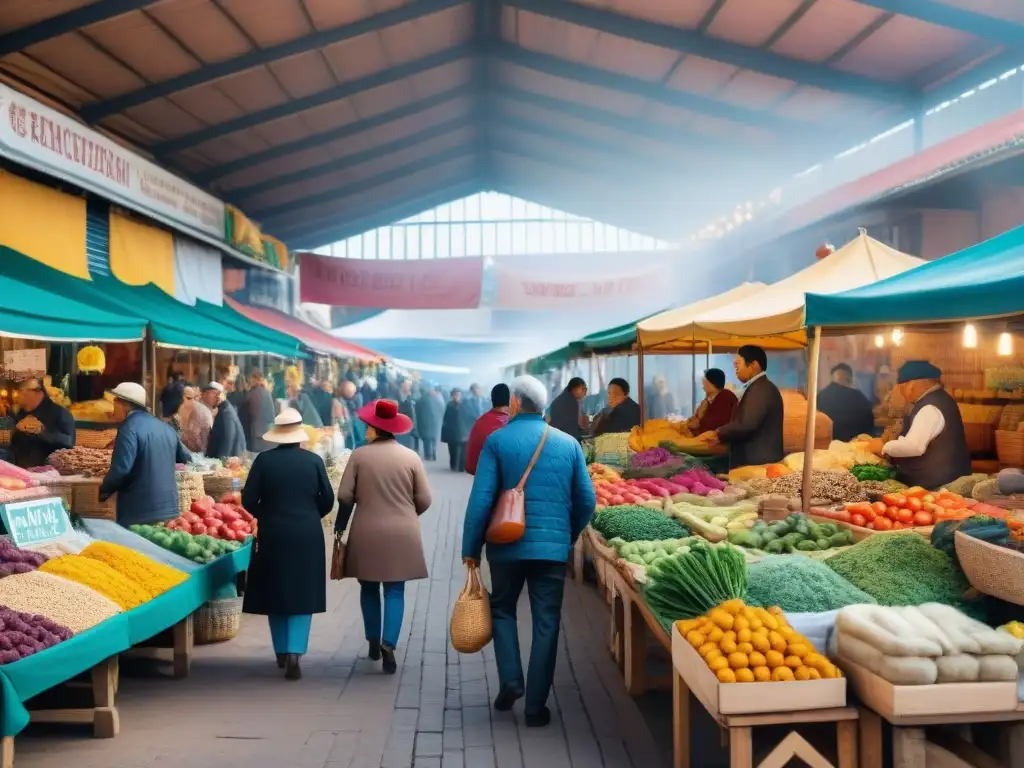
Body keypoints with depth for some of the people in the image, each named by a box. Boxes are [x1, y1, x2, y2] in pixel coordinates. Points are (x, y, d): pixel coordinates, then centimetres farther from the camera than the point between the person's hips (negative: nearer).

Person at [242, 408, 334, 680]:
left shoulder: (264, 460, -5)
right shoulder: (313, 460, -3)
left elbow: (248, 500, -5)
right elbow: (328, 500, 0)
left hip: (272, 535, 0)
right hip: (307, 535, 0)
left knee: (276, 593, 14)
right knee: (302, 594, 5)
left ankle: (281, 652, 21)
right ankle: (294, 653, -7)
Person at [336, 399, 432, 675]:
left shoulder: (359, 455, -5)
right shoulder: (411, 457, -1)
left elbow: (345, 495, -6)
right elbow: (424, 500, -1)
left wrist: (340, 525, 10)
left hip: (367, 533, 0)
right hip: (402, 535, 0)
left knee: (369, 587, 17)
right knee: (395, 591, 4)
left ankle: (373, 642, 22)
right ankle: (388, 644, -9)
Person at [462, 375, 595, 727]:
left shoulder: (497, 441, -4)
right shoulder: (569, 443, 4)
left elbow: (481, 499, -8)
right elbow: (586, 501, 6)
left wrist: (471, 549, 0)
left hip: (507, 544, -1)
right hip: (554, 546, 2)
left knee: (502, 609, 21)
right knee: (546, 623, 8)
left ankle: (510, 680, 7)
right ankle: (536, 706, 11)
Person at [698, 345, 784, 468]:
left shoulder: (761, 389, -17)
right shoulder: (758, 388, 17)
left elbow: (746, 424, -26)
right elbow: (740, 421, 20)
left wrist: (717, 433, -12)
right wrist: (720, 435, 7)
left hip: (759, 463, -10)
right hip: (753, 460, 10)